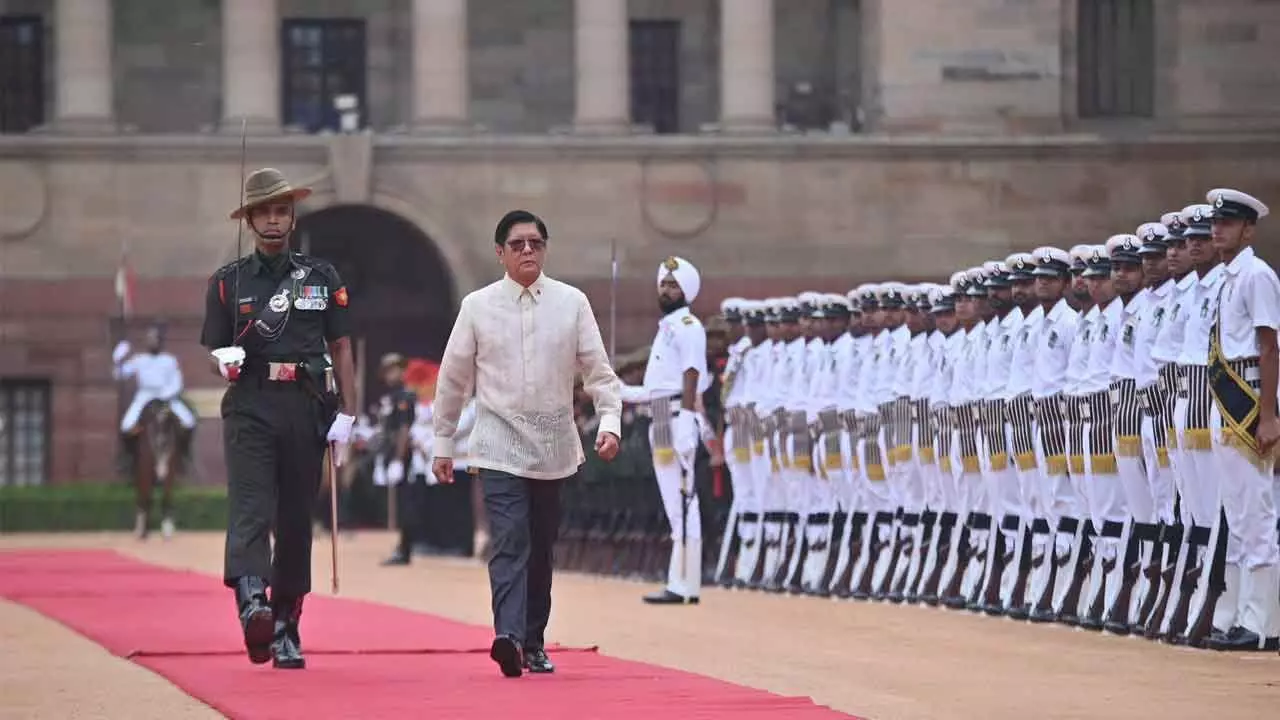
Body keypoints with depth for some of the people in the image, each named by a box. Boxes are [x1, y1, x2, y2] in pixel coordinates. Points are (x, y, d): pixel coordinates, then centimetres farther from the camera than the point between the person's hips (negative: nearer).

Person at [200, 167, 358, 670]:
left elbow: (341, 348, 10)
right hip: (250, 406, -2)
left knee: (296, 517, 5)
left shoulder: (321, 278, 11)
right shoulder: (228, 281, 10)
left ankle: (286, 629, 12)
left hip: (307, 407, 2)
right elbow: (214, 350, 12)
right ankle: (252, 601, -40)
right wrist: (225, 360, -12)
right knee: (250, 505, -21)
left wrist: (347, 414, 1)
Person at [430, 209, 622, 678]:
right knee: (510, 544, -18)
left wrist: (610, 420, -12)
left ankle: (533, 642, 22)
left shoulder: (572, 303, 2)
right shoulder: (478, 306, 0)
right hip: (500, 445, -2)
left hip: (554, 445, 2)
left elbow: (598, 370, 3)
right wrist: (442, 444, 9)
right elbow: (453, 379, 7)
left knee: (541, 550, 11)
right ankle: (508, 636, -32)